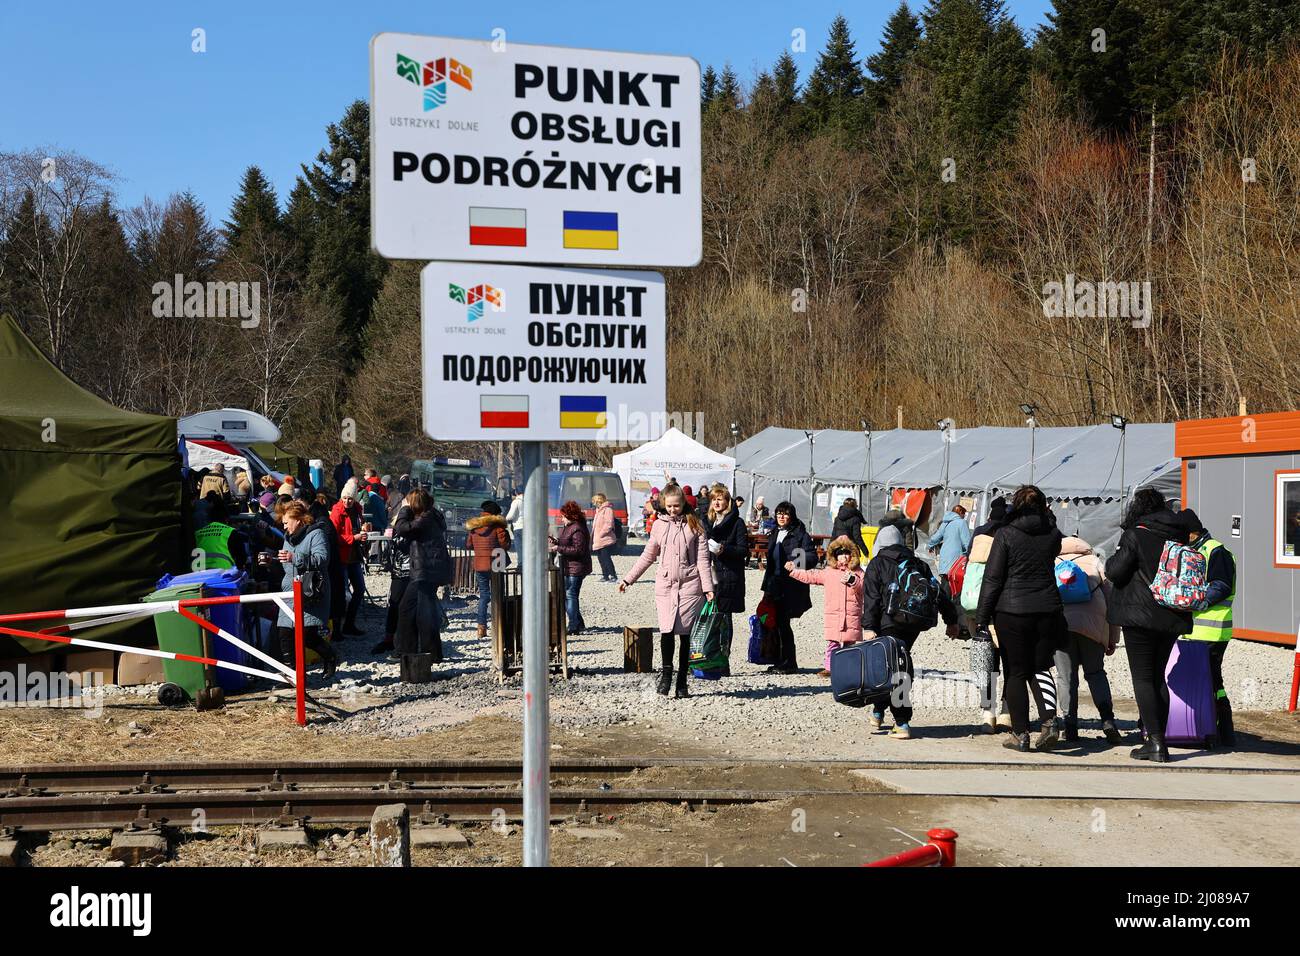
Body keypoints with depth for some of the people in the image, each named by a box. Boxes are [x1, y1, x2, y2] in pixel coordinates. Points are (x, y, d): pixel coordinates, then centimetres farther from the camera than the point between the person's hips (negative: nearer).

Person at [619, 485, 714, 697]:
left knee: (685, 634, 0)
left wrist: (708, 588, -6)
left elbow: (702, 559, 2)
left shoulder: (694, 525, 4)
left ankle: (682, 682, 9)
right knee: (666, 630, -13)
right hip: (665, 586, 2)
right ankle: (666, 672, 3)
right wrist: (628, 579, 17)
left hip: (689, 586, -2)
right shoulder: (659, 525, 11)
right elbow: (648, 556, 18)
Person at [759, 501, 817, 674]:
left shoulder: (800, 534, -4)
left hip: (791, 586, -7)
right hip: (774, 585, 7)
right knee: (776, 623, 7)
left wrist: (795, 564, -26)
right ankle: (782, 662, 16)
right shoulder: (775, 535, 19)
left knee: (782, 623, -8)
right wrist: (766, 587, 22)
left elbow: (812, 557, -11)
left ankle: (788, 663, 0)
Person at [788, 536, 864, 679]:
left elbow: (863, 586, -11)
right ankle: (829, 667, 9)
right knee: (832, 644, 2)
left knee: (849, 644, 5)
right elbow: (809, 576, 14)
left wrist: (852, 581, -28)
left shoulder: (857, 572, 4)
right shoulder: (828, 572, 10)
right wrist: (793, 570, 11)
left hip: (852, 617, -1)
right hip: (833, 616, 1)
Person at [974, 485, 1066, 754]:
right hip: (1047, 610, 3)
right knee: (1040, 669, 16)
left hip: (1012, 612, -3)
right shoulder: (1052, 534, 3)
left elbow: (992, 578, -8)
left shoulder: (1006, 534, -7)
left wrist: (981, 618, -4)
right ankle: (1049, 720, -4)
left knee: (1016, 673, 6)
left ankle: (1020, 734, 7)